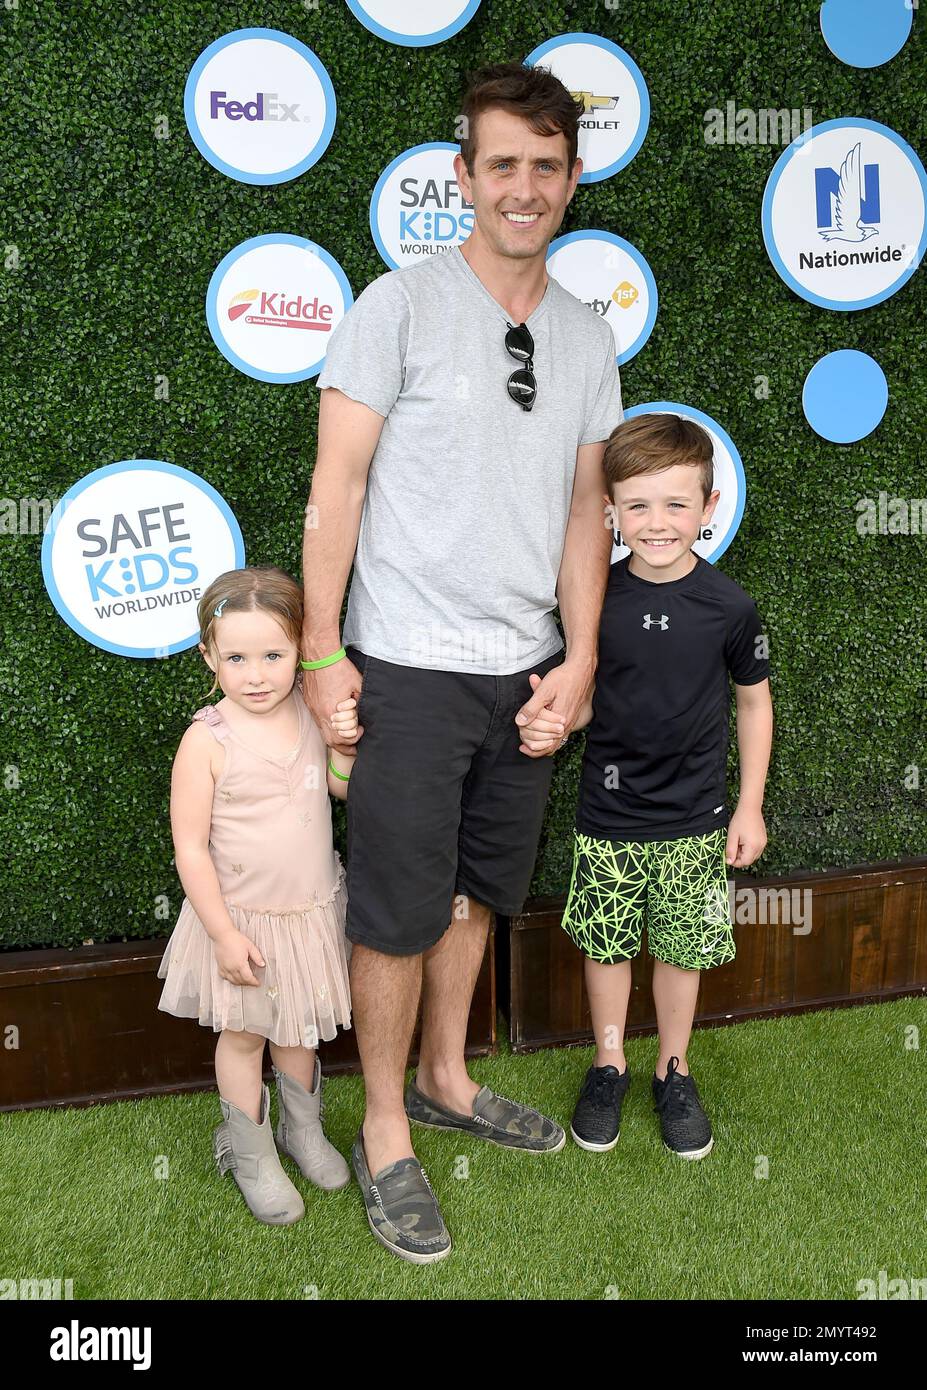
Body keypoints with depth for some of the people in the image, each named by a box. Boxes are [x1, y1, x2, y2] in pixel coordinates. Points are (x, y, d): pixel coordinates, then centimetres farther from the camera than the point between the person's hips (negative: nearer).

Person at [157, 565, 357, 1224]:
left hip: (311, 910, 4)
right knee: (243, 1035, 14)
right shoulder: (208, 741, -21)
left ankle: (303, 1128, 45)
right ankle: (250, 1154, 35)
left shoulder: (312, 711, -8)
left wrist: (347, 743, -17)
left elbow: (345, 789, 4)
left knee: (299, 1026, 22)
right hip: (244, 919, -4)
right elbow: (191, 848, -16)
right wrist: (223, 933, -15)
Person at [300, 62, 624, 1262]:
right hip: (411, 669, -5)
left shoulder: (588, 337, 9)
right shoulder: (401, 305, -6)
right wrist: (321, 652, -12)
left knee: (478, 892, 18)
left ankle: (444, 1080, 39)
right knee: (399, 912, 3)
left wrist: (579, 660, 1)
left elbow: (585, 507, 10)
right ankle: (384, 1139, 22)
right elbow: (337, 483, -8)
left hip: (527, 674, 6)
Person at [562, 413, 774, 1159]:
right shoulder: (594, 598, -9)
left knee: (682, 949, 13)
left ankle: (674, 1069, 36)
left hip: (695, 820, 0)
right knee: (606, 944, 13)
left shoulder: (729, 606, -10)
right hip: (609, 817, 1)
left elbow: (754, 702, 3)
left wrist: (750, 807, 3)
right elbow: (584, 702, 1)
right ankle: (609, 1063, 36)